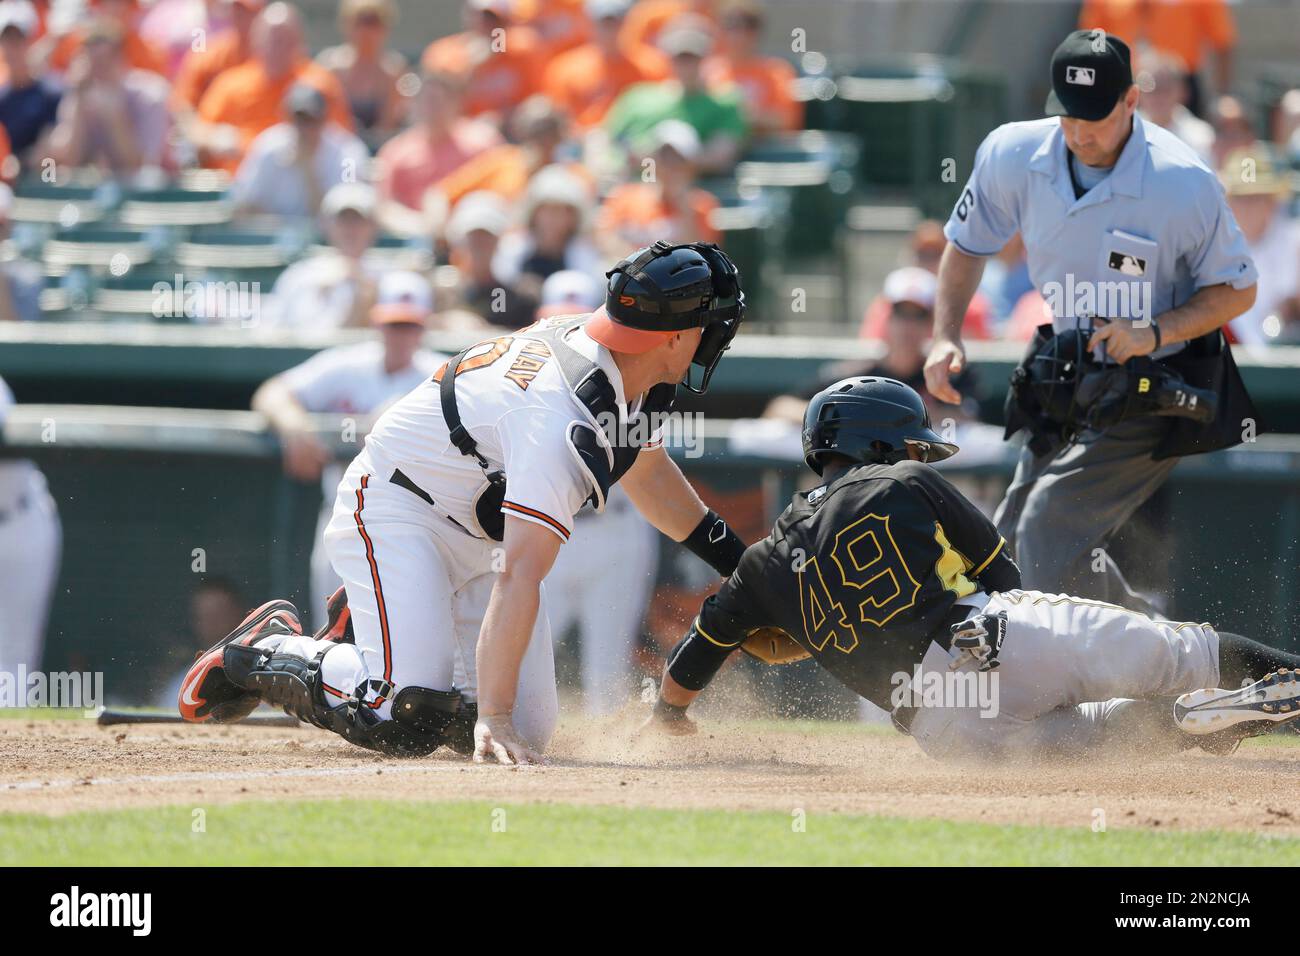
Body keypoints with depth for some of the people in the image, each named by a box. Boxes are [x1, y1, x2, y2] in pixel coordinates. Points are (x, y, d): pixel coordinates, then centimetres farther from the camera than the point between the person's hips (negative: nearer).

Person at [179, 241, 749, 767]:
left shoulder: (627, 377, -5)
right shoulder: (563, 419, -35)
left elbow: (647, 472, 19)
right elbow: (520, 577, -40)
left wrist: (733, 556, 21)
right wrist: (492, 718, -45)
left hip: (482, 537, 9)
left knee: (529, 732, -6)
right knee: (404, 725, -26)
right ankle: (255, 657, -1)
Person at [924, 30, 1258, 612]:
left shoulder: (1183, 183, -24)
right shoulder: (1013, 156, -10)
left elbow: (1239, 289, -11)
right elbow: (967, 244, 8)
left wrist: (1154, 332, -26)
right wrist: (945, 338, -5)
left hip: (1160, 387, -7)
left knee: (1050, 532, -21)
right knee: (1010, 547, 10)